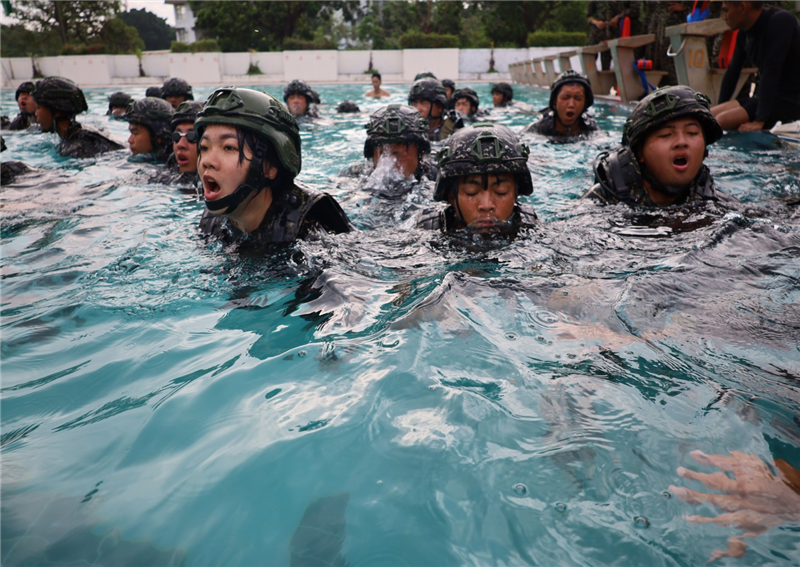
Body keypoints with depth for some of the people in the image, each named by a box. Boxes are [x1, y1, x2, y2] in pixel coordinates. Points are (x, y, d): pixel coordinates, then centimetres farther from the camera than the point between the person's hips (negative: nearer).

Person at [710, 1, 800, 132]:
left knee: (724, 121, -28)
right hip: (765, 97, 8)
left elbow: (771, 72, -25)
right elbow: (732, 72, 14)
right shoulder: (744, 34, 7)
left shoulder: (781, 21, -18)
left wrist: (760, 120, -30)